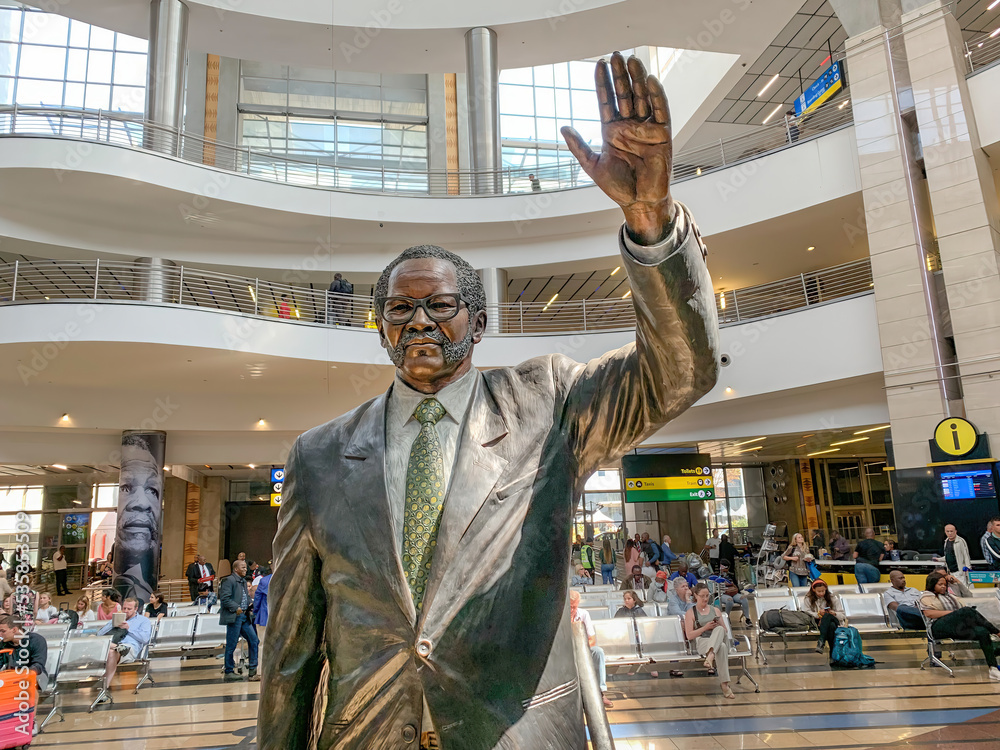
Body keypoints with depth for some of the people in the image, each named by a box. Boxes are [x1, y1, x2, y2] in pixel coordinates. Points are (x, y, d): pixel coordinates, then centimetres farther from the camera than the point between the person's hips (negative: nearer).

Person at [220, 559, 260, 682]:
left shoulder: (243, 581, 18)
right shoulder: (228, 580, -8)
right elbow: (225, 599, -16)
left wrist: (251, 603, 7)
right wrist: (236, 608, -22)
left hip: (244, 616, 8)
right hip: (234, 617, -8)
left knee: (254, 641, 6)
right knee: (231, 645, 0)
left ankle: (253, 670, 12)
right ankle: (228, 672, 12)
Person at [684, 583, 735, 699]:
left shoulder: (715, 610, 24)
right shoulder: (691, 613, 12)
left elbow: (725, 630, 24)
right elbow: (689, 635, 2)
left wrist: (717, 627, 0)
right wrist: (705, 627, -9)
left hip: (719, 640, 3)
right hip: (702, 642, -3)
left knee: (720, 630, -36)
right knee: (721, 647, -40)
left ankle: (710, 656, -56)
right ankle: (725, 685, -46)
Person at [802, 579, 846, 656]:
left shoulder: (833, 598, 12)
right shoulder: (808, 599, 10)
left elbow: (842, 616, 5)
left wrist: (833, 613, -15)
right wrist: (818, 614, -17)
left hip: (833, 621, 1)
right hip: (817, 623, -1)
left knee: (828, 619, -37)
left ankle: (821, 641, -45)